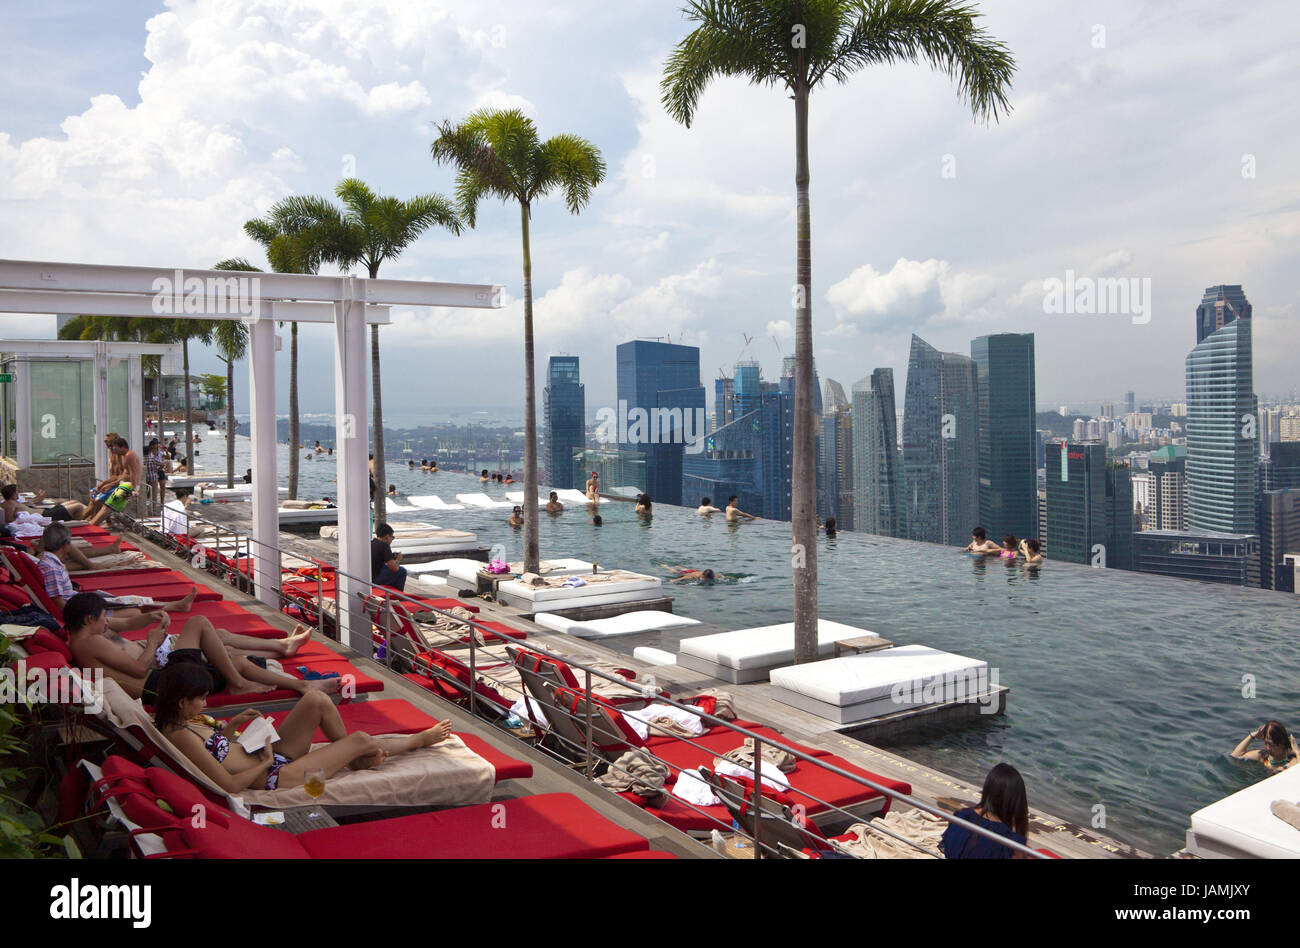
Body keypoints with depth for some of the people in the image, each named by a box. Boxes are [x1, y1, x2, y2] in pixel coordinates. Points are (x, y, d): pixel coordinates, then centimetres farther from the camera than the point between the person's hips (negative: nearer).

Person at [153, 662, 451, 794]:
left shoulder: (182, 721, 3)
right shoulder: (181, 735, -25)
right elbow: (230, 784, -27)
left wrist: (232, 724, 3)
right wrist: (265, 763, -15)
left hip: (271, 754, 10)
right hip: (277, 777, -10)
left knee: (316, 700, -3)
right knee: (362, 740, -6)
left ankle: (356, 760, 14)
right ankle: (421, 739, 22)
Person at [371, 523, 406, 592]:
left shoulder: (370, 543, 11)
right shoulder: (384, 545, -13)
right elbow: (394, 568, -17)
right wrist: (397, 560, 5)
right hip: (374, 581, -9)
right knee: (402, 570, 4)